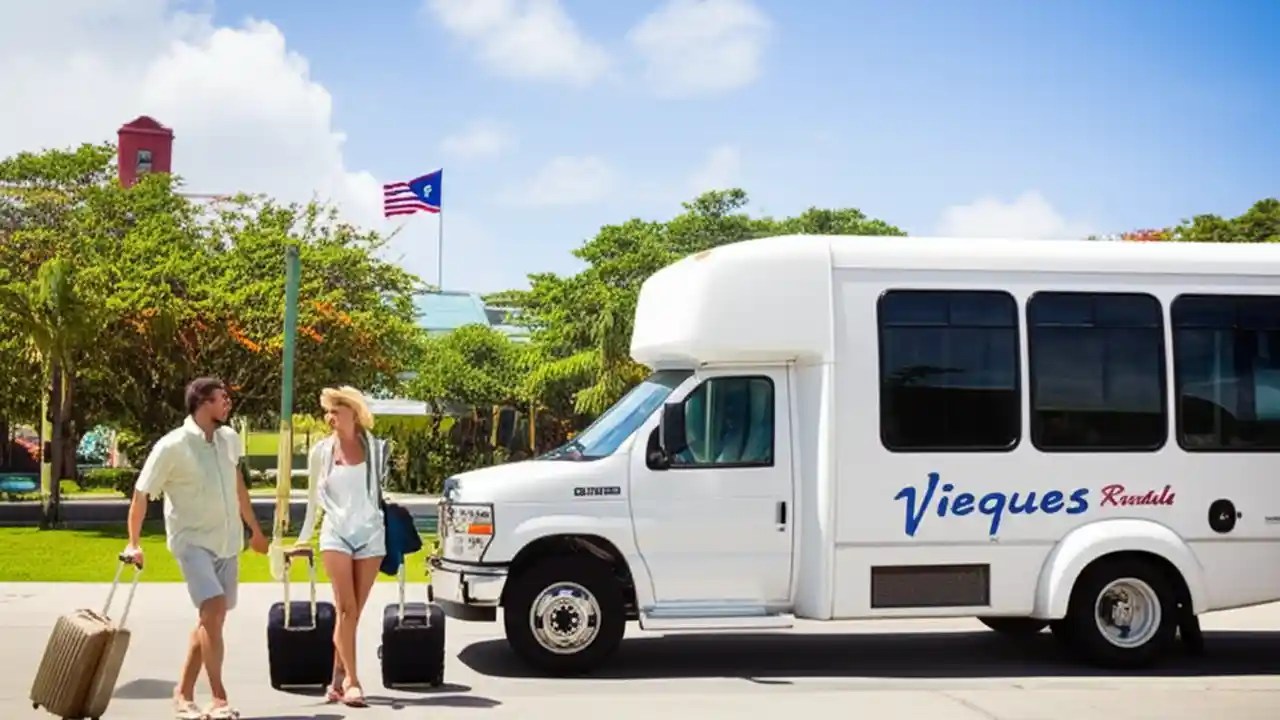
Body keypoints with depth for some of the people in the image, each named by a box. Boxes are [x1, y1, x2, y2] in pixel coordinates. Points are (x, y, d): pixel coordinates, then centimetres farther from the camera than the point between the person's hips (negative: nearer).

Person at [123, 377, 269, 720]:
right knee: (213, 608, -21)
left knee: (210, 619, 9)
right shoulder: (172, 446, -15)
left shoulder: (229, 438, 3)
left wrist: (254, 528, 25)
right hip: (192, 540, -6)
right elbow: (141, 495, -8)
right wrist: (133, 543, -8)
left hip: (228, 541, 6)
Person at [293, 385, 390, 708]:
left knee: (354, 611, 2)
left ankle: (339, 680, 11)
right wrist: (305, 536, 14)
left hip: (371, 533, 1)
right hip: (336, 533, -1)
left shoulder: (375, 448, 3)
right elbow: (313, 497, 12)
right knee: (346, 609, -11)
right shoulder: (321, 451, 2)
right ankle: (351, 680, -10)